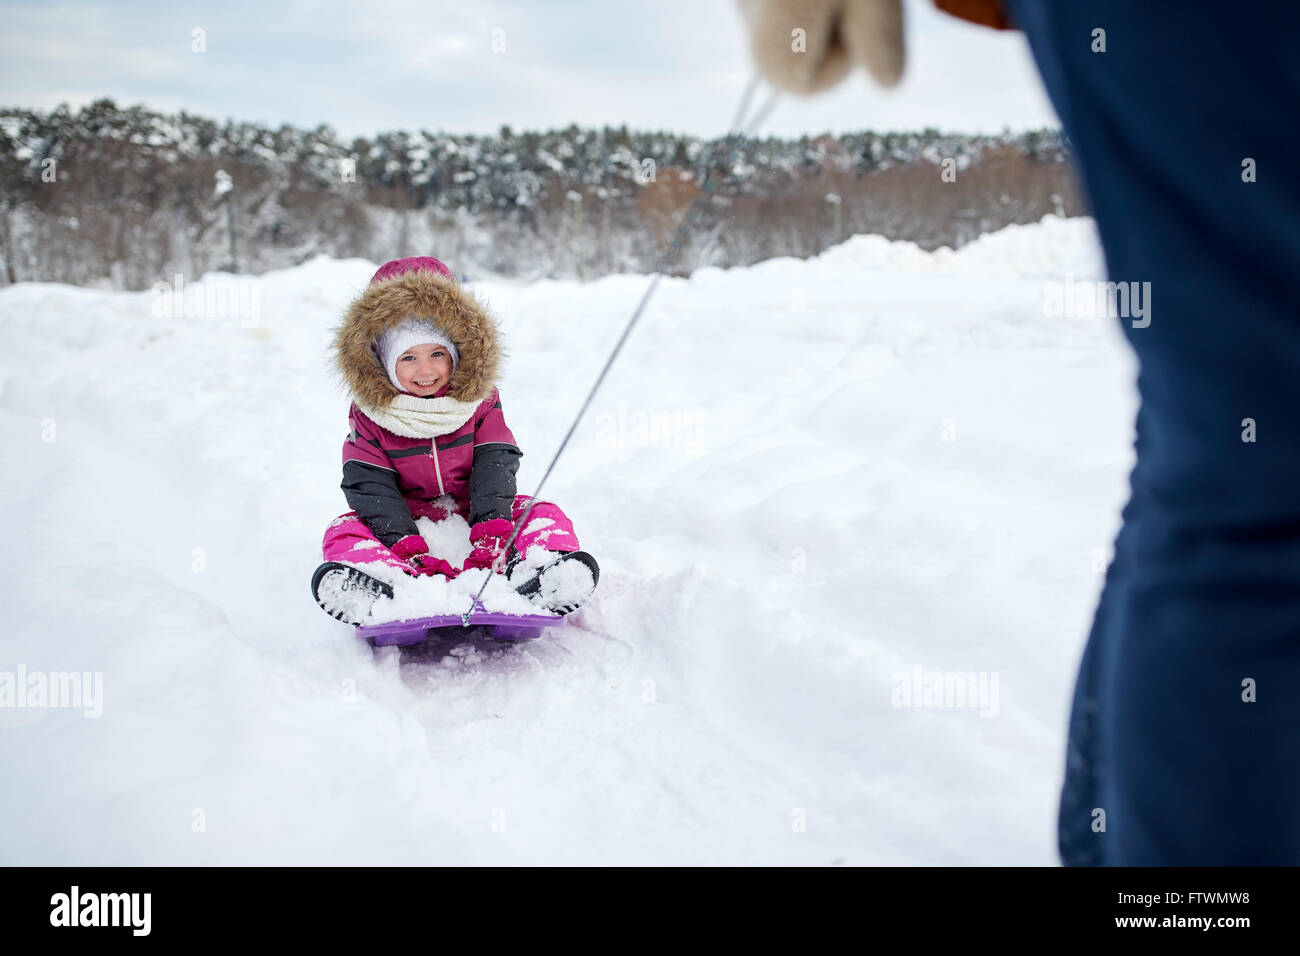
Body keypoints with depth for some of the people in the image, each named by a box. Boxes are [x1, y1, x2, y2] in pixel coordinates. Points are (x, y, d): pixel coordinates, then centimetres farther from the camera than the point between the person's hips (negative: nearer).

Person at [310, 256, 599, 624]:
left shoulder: (480, 400, 0)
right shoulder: (369, 416, -4)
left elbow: (494, 467, -10)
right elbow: (371, 488, -14)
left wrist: (491, 533, -29)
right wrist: (408, 549, -31)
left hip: (472, 518, 1)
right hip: (409, 524, -1)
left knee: (544, 513, -23)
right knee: (344, 530, -26)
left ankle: (532, 579, -57)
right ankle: (388, 587, -59)